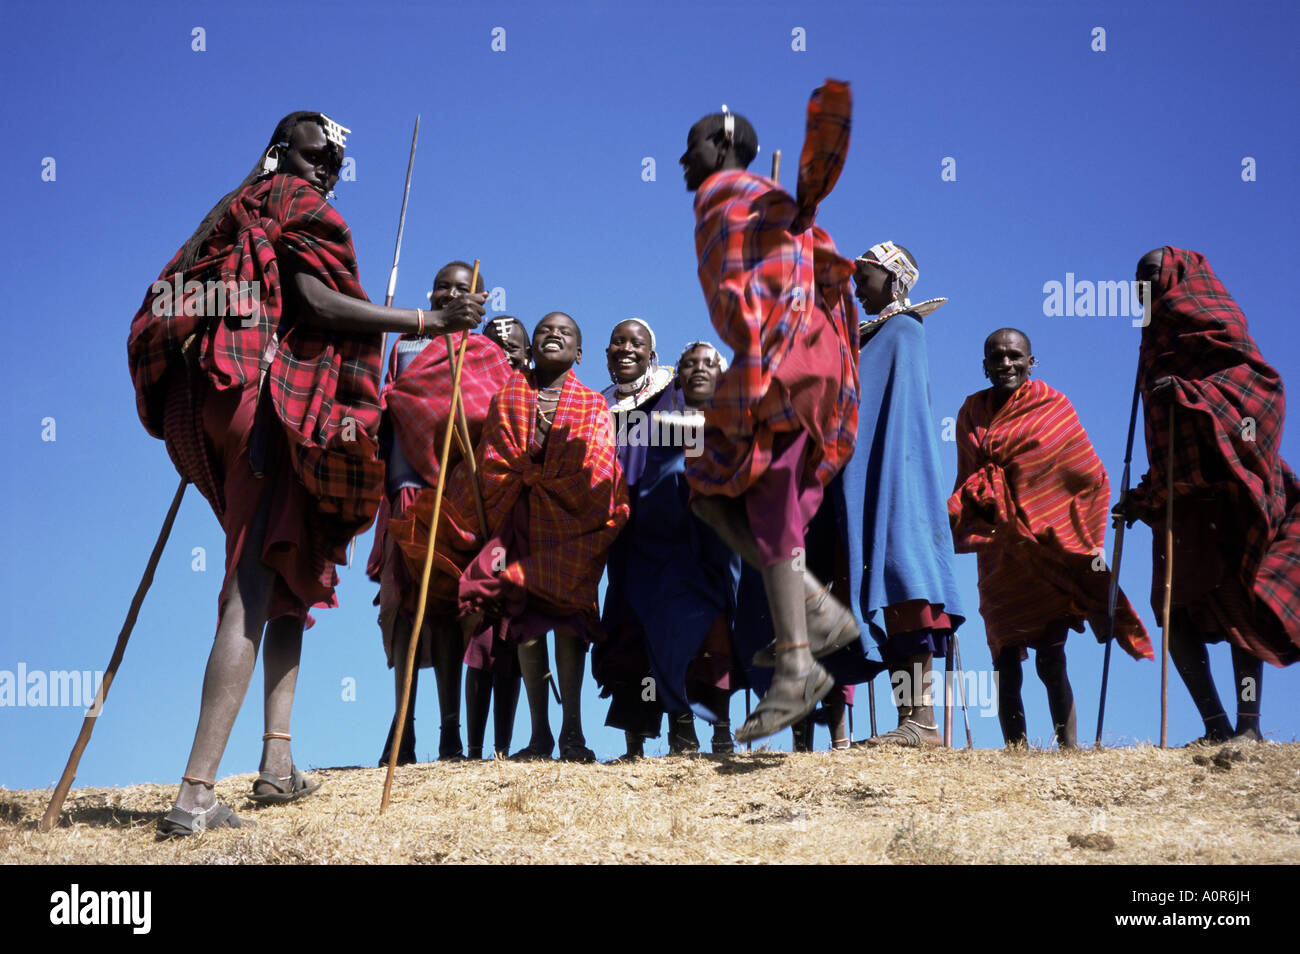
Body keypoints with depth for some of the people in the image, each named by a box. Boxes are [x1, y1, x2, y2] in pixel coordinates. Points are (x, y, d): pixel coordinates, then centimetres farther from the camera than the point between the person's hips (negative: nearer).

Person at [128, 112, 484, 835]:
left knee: (290, 581, 15)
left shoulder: (237, 214, 26)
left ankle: (278, 762, 7)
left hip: (219, 402, 9)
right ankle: (196, 795, -22)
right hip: (275, 403, -9)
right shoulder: (297, 206, 1)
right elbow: (316, 302, -15)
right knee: (255, 590, -14)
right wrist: (431, 322, -15)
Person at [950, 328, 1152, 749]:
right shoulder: (972, 414, 11)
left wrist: (1093, 543, -1)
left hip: (1051, 551, -3)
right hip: (999, 555, 3)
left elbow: (1092, 479, 4)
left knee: (1051, 661, -6)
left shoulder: (1053, 407, 2)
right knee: (1005, 661, -1)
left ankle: (1069, 747, 1)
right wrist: (958, 523, 2)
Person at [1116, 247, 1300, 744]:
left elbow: (1258, 373, -11)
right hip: (1181, 489, 8)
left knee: (1233, 595, -15)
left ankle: (1248, 725, -21)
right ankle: (1216, 727, -6)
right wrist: (1144, 497, 25)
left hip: (1220, 482, -8)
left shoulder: (1206, 314, 5)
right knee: (1174, 607, -3)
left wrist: (1190, 392, -23)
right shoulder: (1160, 338, 27)